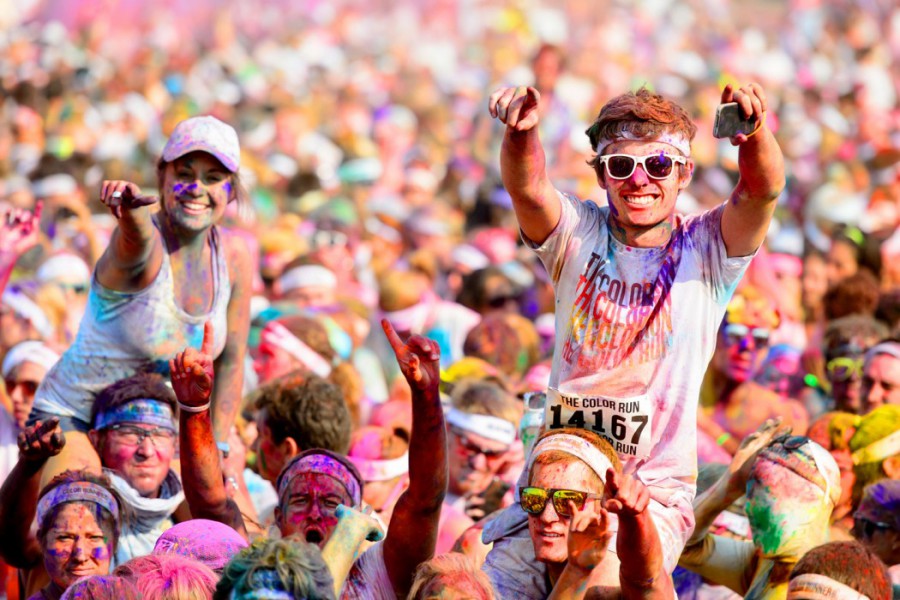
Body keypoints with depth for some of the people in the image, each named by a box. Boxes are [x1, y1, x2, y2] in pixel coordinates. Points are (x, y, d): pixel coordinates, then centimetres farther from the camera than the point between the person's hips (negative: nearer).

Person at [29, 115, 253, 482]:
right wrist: (131, 212, -73)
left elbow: (230, 360, 4)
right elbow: (137, 240, -50)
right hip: (72, 416, -6)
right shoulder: (144, 245, -23)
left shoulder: (234, 256, -6)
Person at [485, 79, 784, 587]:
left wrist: (754, 131, -41)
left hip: (655, 492, -3)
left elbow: (763, 191, -18)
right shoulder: (579, 235, 5)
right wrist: (520, 132, -39)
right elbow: (527, 189, -16)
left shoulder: (708, 250, 1)